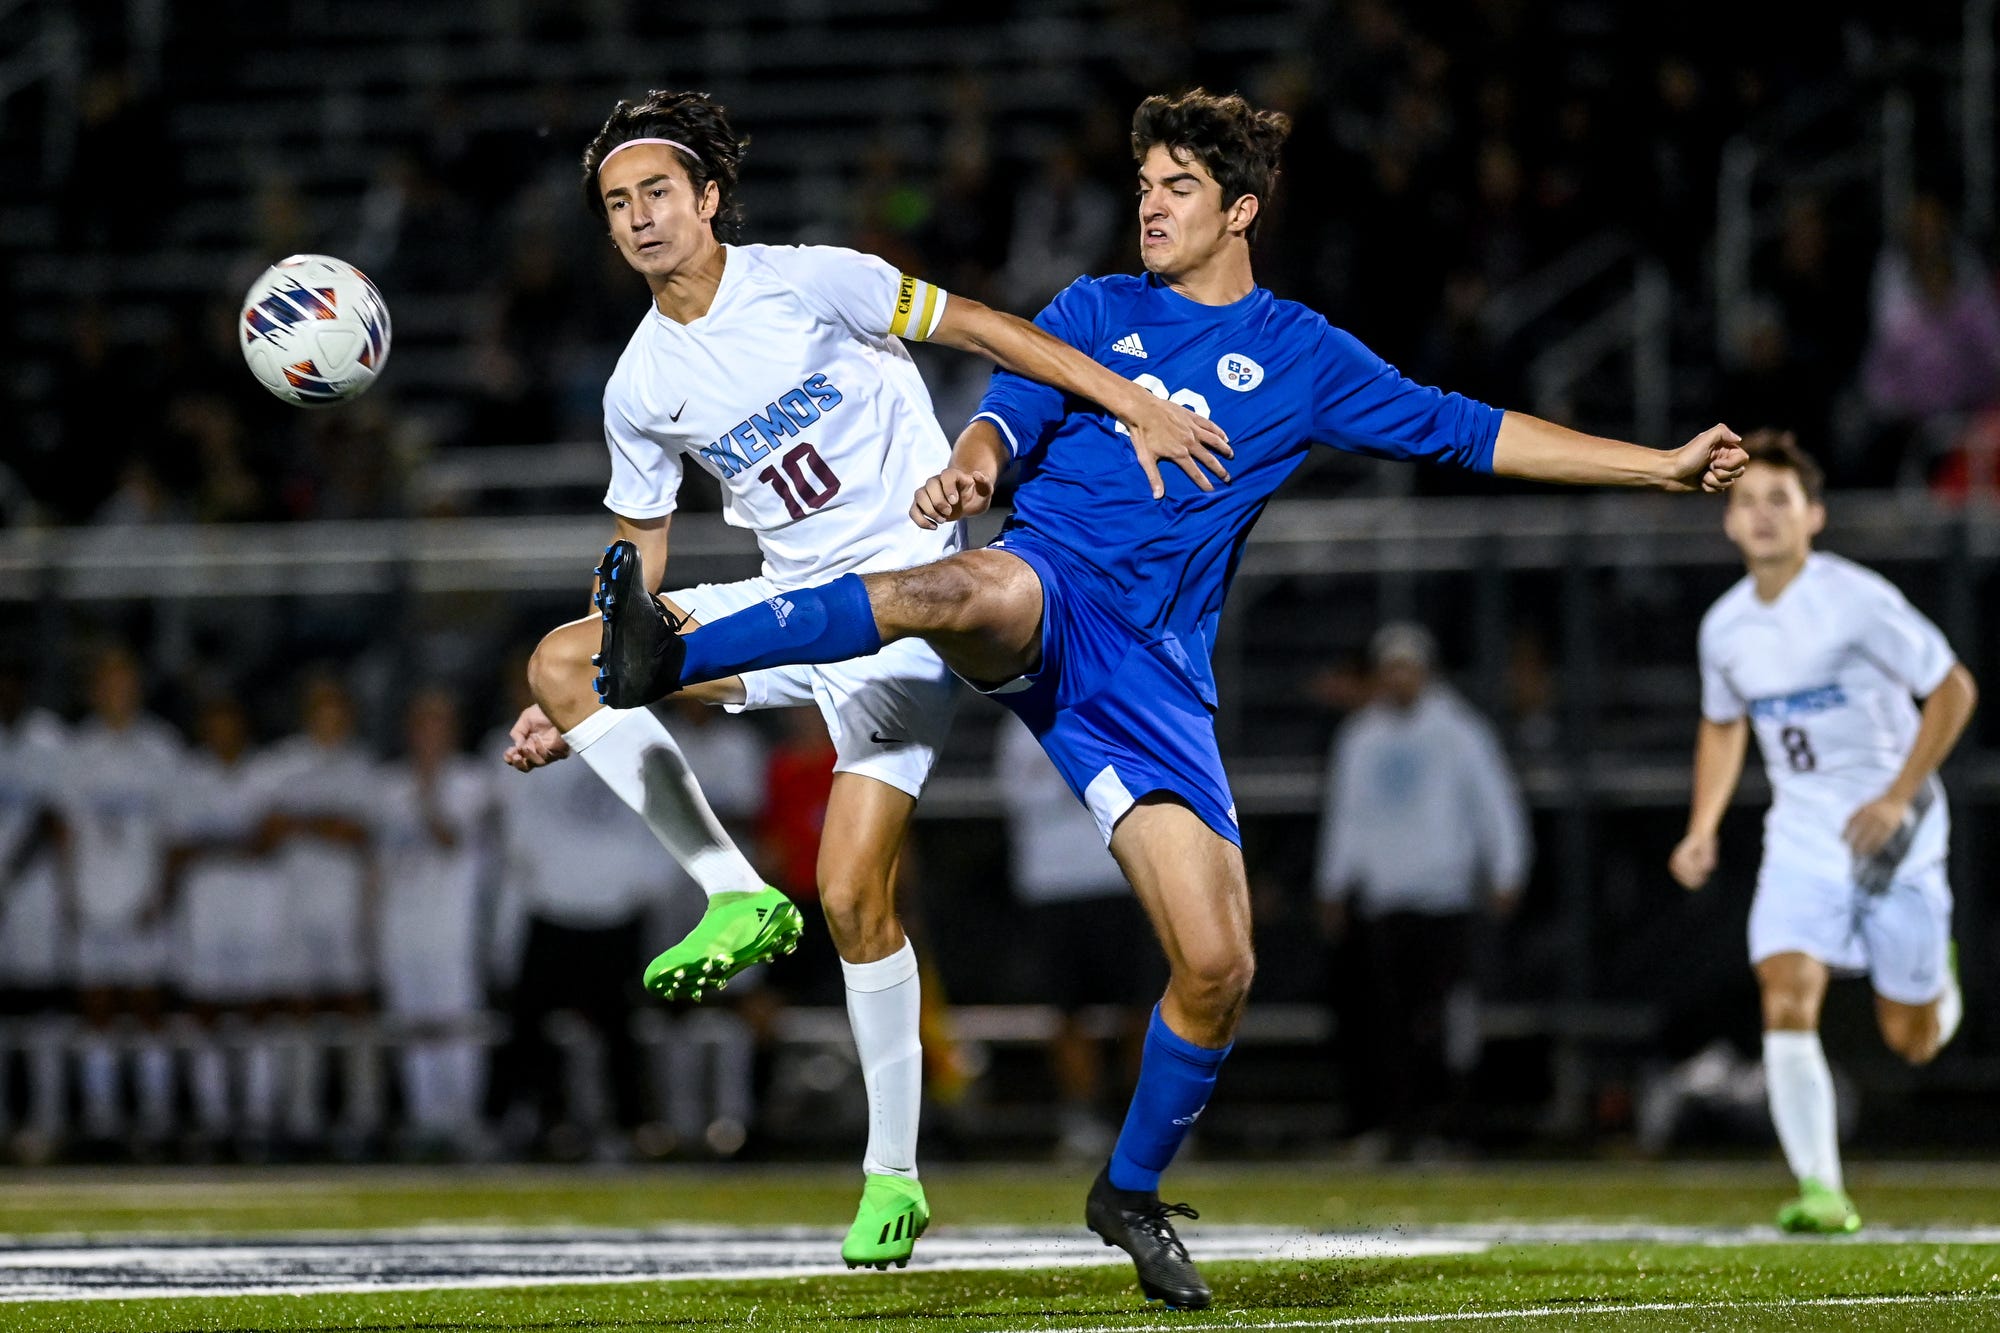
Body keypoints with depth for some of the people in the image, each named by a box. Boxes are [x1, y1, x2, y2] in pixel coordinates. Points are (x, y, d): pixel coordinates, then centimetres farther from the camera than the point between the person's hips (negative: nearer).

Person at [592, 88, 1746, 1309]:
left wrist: (1665, 467, 15)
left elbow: (1471, 433, 18)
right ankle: (670, 659, -55)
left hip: (1153, 675, 2)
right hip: (1046, 597, -2)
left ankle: (1133, 1195, 19)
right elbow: (1011, 416, 2)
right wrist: (967, 470, -23)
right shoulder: (1095, 312, 15)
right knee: (984, 589, -42)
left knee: (1217, 966, -7)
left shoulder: (1302, 358, 16)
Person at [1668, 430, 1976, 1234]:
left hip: (1895, 836, -3)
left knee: (1911, 1041, 5)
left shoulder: (1856, 600, -16)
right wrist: (1702, 830, 8)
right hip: (1801, 837, 3)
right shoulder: (1725, 626, 1)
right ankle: (1820, 1192, -18)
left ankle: (1933, 975, 42)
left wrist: (1899, 797, -19)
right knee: (1786, 1005, -19)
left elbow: (1953, 690, -11)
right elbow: (1723, 725, 20)